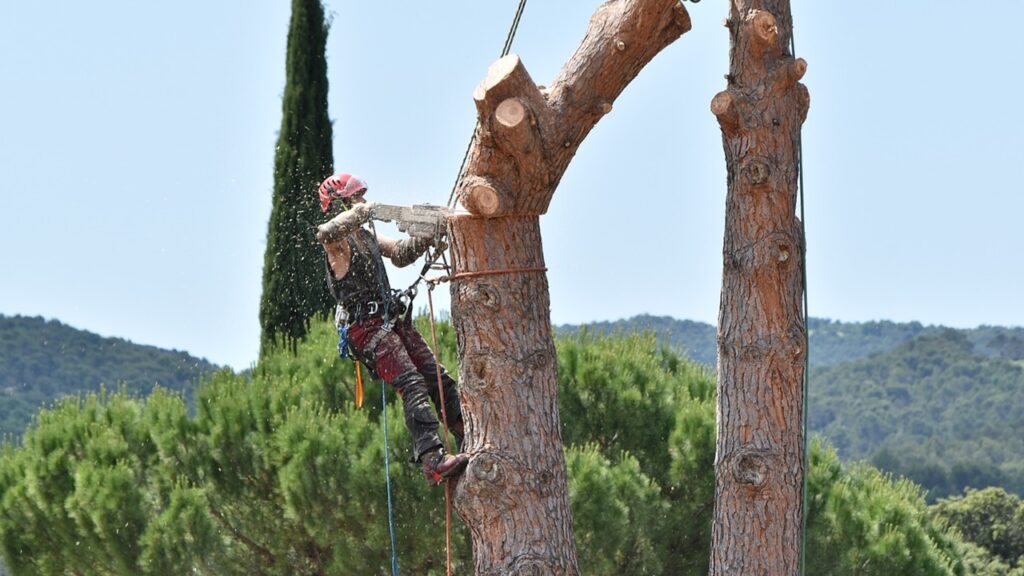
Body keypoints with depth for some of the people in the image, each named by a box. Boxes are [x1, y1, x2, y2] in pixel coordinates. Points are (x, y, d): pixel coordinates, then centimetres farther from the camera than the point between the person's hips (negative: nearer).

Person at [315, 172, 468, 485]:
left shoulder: (367, 236, 19)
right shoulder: (337, 241, -9)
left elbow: (400, 254, 26)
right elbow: (325, 233, -33)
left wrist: (428, 236, 11)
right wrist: (360, 212, -27)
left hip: (393, 321, 9)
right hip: (367, 328, -9)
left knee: (439, 378, 7)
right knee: (413, 386, -23)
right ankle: (433, 460, -33)